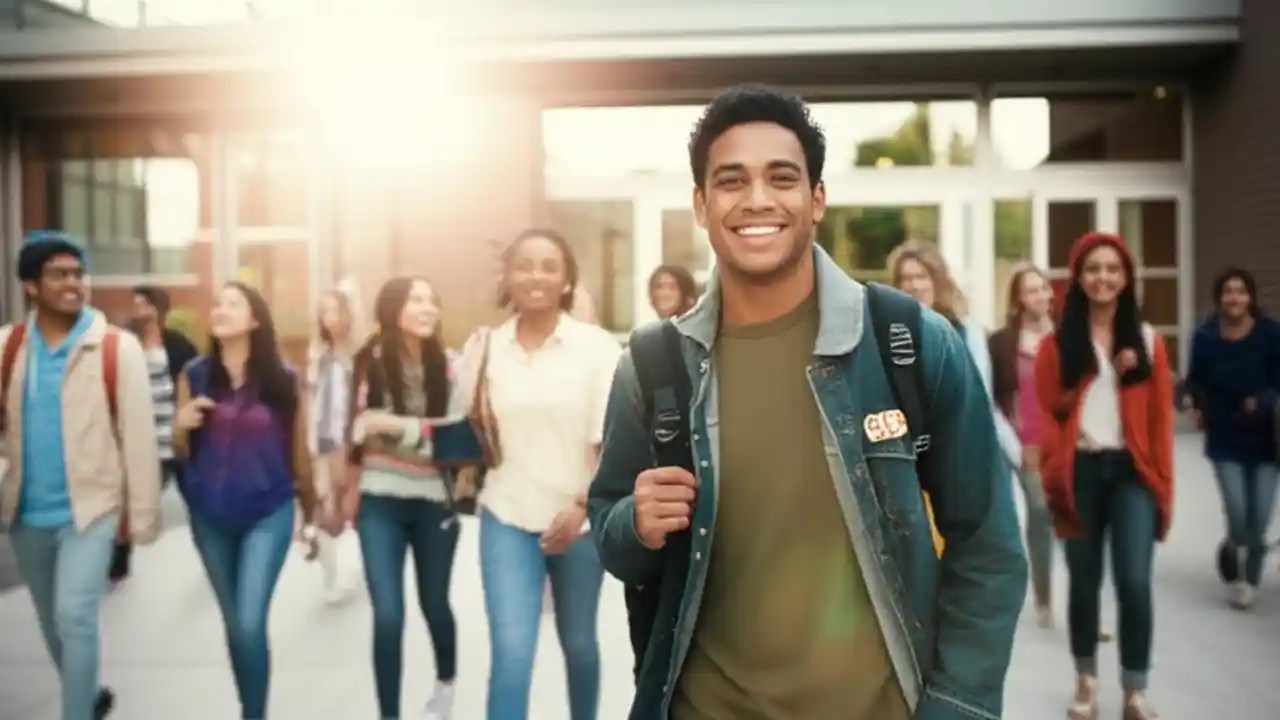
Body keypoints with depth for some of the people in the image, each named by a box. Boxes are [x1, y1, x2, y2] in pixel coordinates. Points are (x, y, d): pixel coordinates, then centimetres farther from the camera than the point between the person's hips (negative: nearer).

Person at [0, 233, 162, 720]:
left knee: (74, 617, -16)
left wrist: (142, 515, -7)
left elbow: (138, 434, -8)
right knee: (52, 623, 18)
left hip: (90, 508, -5)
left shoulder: (117, 347, -9)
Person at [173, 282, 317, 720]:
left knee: (250, 624, -11)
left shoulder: (284, 380, -5)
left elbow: (298, 451, 3)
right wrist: (181, 426, -16)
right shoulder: (195, 375, 0)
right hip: (209, 516, 3)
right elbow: (182, 452, 6)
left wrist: (311, 511, 10)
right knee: (233, 623, 14)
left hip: (268, 513, -3)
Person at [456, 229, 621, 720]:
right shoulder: (484, 347, 1)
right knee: (511, 650, -8)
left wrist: (584, 505, -16)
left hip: (577, 517, 0)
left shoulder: (597, 346, -6)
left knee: (578, 641, 17)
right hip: (507, 517, 1)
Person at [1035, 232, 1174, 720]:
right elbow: (1046, 413, 0)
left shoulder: (1146, 340, 6)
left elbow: (1160, 416, 4)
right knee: (1085, 582, 10)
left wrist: (1163, 482, 0)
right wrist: (1056, 477, -8)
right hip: (1081, 473, 0)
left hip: (1132, 471, 0)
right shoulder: (1057, 344, 2)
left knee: (1134, 583, -9)